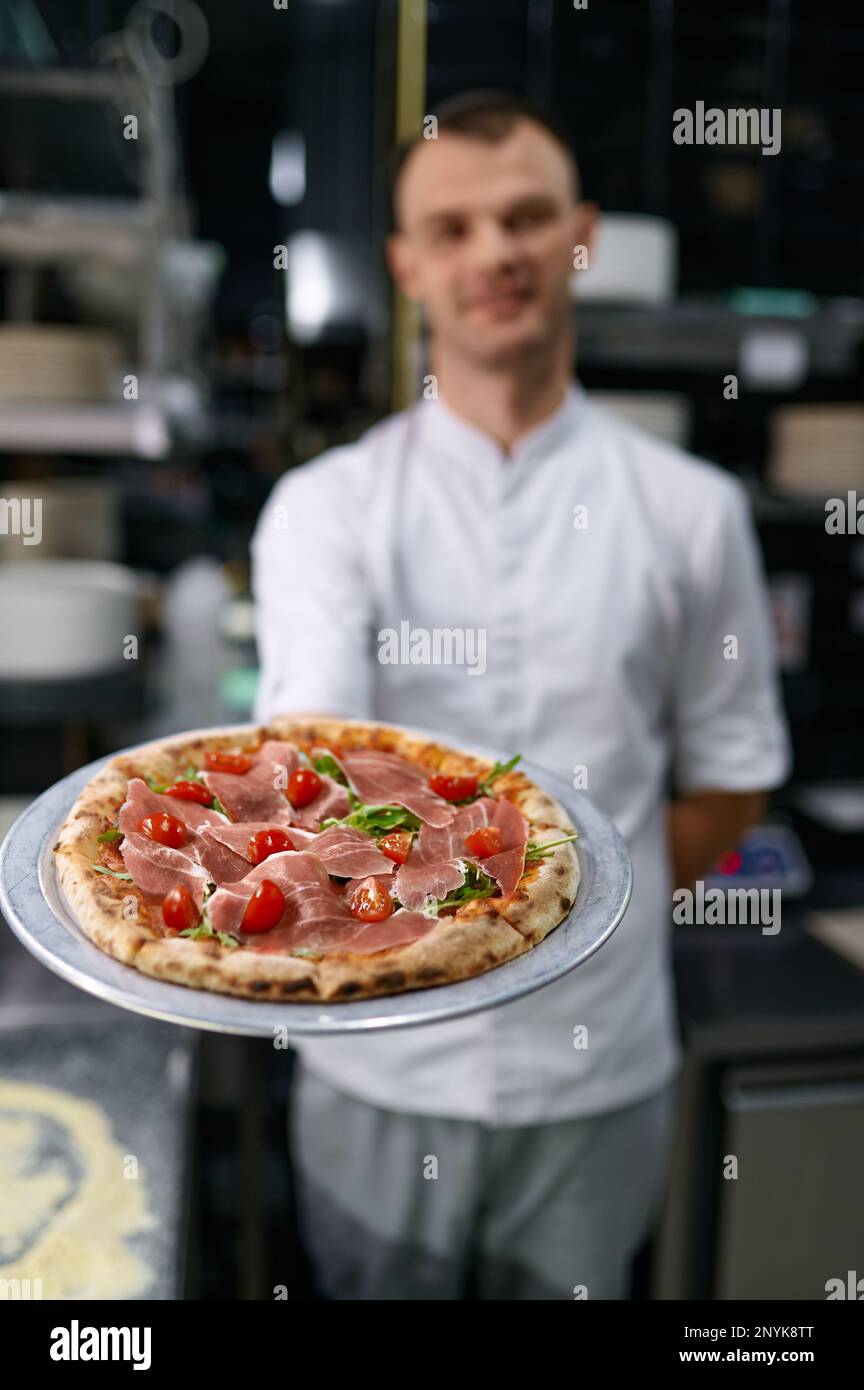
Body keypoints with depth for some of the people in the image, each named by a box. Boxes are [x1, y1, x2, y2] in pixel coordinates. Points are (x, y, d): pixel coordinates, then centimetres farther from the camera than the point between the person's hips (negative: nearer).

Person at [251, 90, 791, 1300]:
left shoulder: (691, 508, -2)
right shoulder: (327, 504, -6)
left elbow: (730, 774, 5)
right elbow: (312, 727, -23)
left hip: (602, 1068, 1)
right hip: (381, 1064, 0)